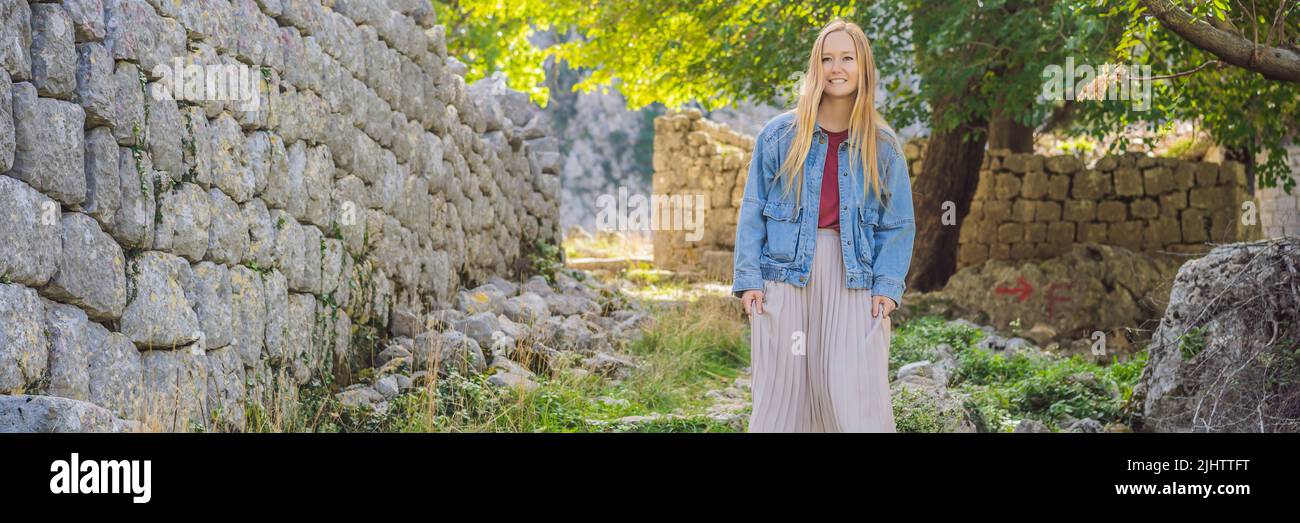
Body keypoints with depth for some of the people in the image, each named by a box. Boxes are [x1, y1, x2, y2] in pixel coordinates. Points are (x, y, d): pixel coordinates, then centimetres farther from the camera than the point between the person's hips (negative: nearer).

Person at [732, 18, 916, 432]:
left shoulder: (883, 145, 7)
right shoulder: (779, 134, 4)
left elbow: (898, 223, 7)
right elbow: (753, 211, 4)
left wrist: (887, 286, -5)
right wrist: (748, 279, -5)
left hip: (853, 279, 0)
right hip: (786, 277, 0)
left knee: (856, 401, -5)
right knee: (782, 395, 4)